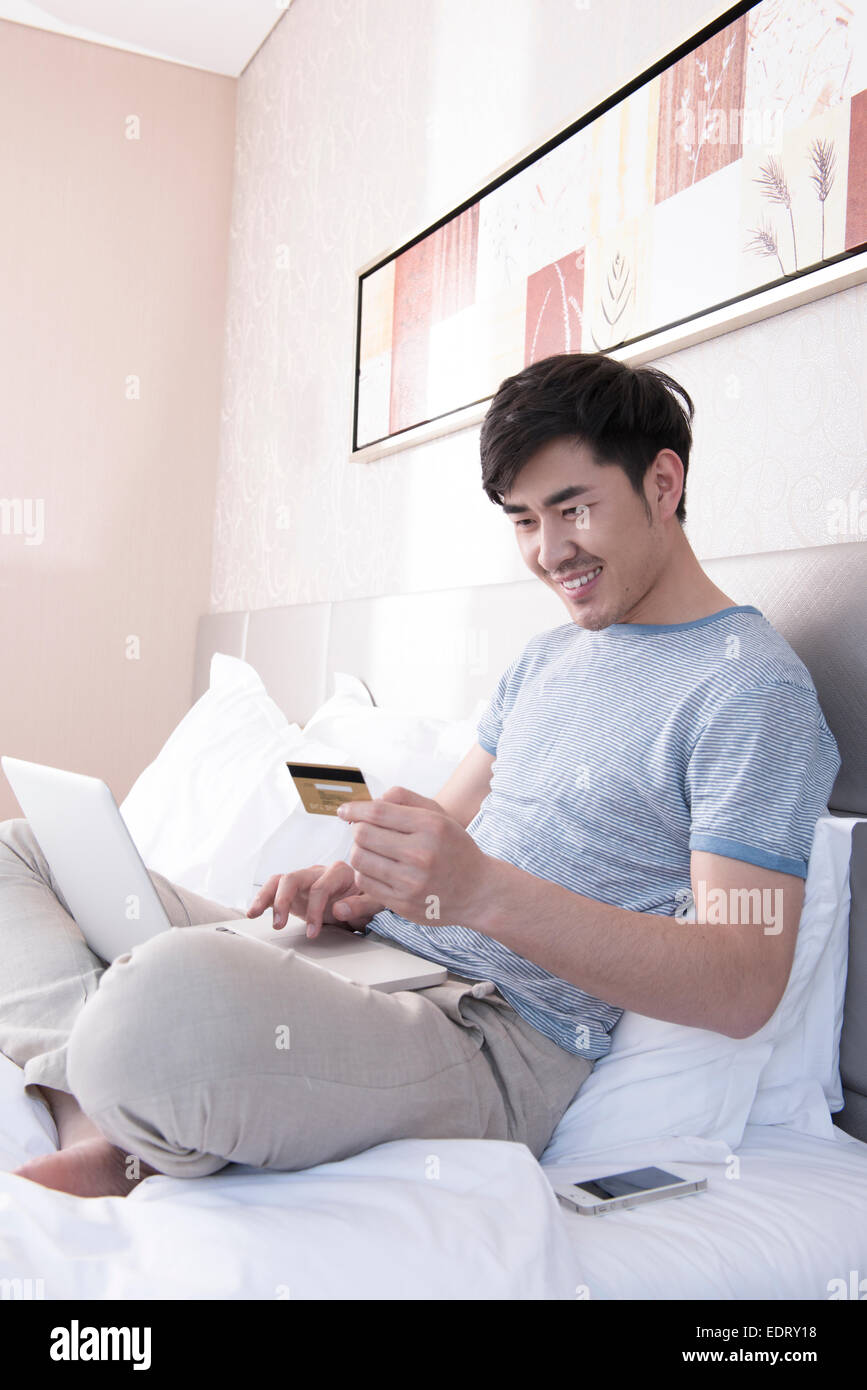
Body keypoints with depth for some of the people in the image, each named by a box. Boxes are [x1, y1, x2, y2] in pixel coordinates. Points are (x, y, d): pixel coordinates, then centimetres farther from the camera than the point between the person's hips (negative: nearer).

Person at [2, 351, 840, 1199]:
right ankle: (105, 1137, -13)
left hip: (497, 1043, -9)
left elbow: (744, 987, -16)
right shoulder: (545, 658, 20)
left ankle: (138, 1139, -6)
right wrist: (358, 884, -3)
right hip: (371, 960, 9)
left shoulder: (752, 688, -7)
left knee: (168, 990, -41)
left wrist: (484, 894, -29)